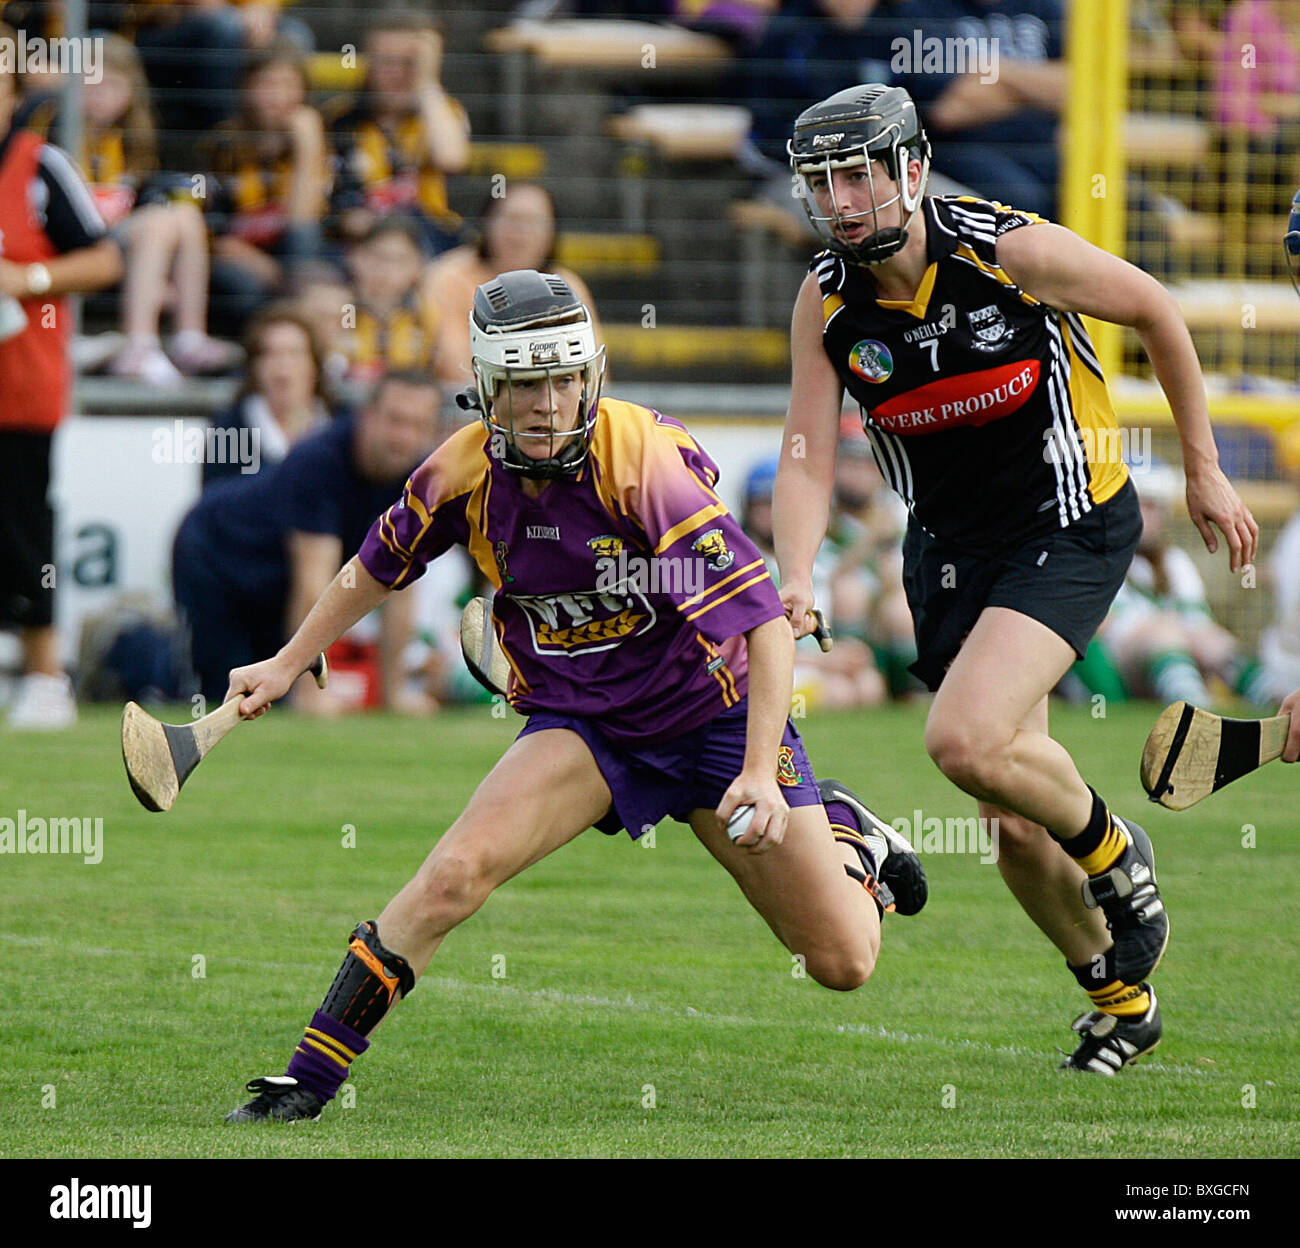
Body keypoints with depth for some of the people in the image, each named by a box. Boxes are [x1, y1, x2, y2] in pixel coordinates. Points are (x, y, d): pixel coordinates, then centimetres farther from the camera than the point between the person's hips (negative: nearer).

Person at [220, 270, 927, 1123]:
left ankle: (844, 832, 35)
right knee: (457, 871, -25)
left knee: (844, 963, 0)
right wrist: (288, 665, 15)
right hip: (577, 724, 2)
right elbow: (379, 568, 12)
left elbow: (765, 622, -29)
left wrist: (760, 772, -37)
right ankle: (307, 1081, -18)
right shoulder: (465, 473, -12)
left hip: (714, 715, -2)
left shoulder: (648, 462, -27)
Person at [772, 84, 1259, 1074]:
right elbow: (808, 462, -7)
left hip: (1072, 527, -5)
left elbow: (1157, 312, -5)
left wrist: (1203, 470, 1)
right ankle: (1119, 998, 30)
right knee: (1014, 822, 6)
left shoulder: (1013, 249, -19)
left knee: (966, 740, -27)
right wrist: (795, 585, -26)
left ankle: (1112, 849, 3)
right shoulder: (827, 301, -7)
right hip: (950, 548, 5)